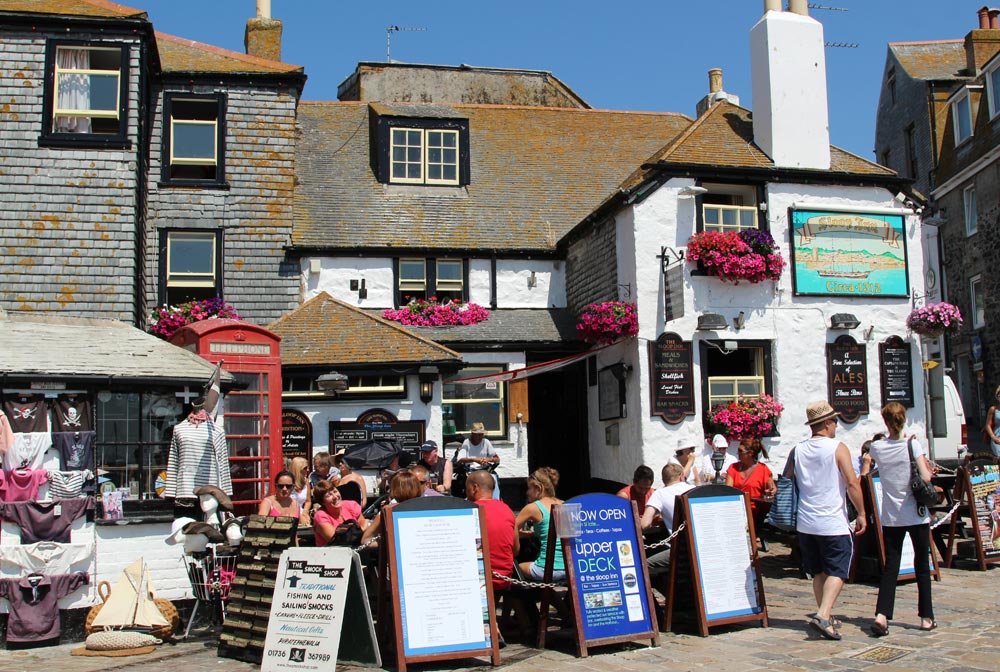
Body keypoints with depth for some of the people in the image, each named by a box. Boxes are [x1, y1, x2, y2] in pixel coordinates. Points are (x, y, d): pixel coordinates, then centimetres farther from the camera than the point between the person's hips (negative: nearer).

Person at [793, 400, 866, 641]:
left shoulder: (797, 451, 5)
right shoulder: (838, 448, -9)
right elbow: (852, 484, -12)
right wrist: (861, 513, -4)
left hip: (806, 522, 5)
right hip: (833, 523, -5)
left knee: (818, 572, 16)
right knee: (837, 571, -1)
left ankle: (826, 616, 22)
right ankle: (823, 615, -17)